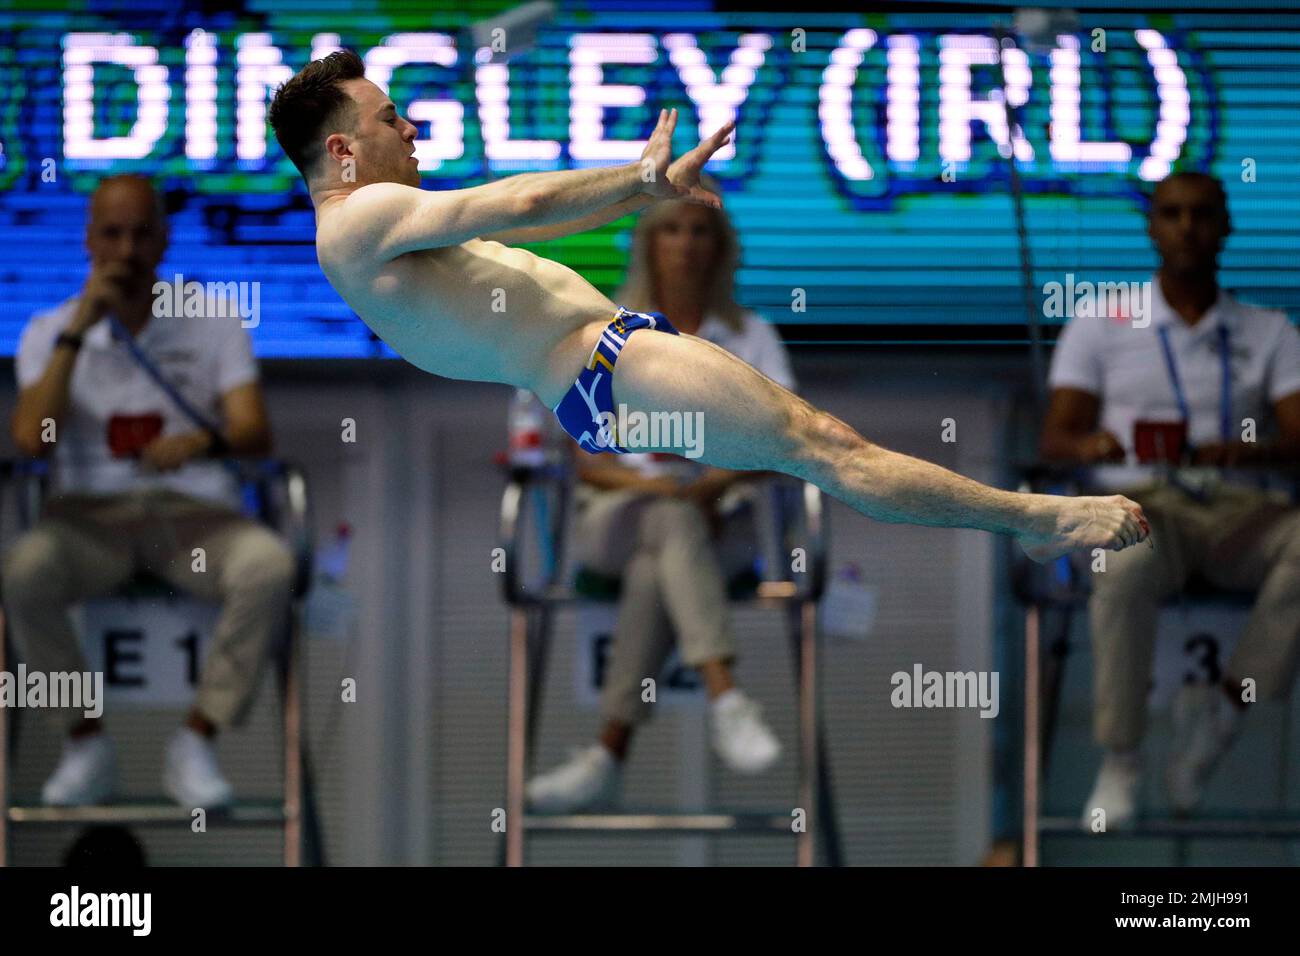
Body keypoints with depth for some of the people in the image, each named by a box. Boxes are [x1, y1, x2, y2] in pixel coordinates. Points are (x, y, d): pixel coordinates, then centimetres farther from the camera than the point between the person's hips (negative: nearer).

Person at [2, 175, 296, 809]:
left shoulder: (212, 323, 8)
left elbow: (254, 433, -4)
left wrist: (205, 442, -28)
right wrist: (79, 330, -13)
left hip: (195, 513, 0)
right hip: (90, 515, 0)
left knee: (269, 566, -33)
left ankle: (195, 744, -20)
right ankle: (87, 746, -16)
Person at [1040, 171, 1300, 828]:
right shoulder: (1100, 325, 13)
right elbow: (1056, 437, 5)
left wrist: (1245, 451, -22)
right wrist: (1086, 445, -22)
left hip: (1235, 510, 2)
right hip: (1141, 507, -2)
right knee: (1127, 567, -41)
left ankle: (1225, 706, -27)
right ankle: (1119, 761, -30)